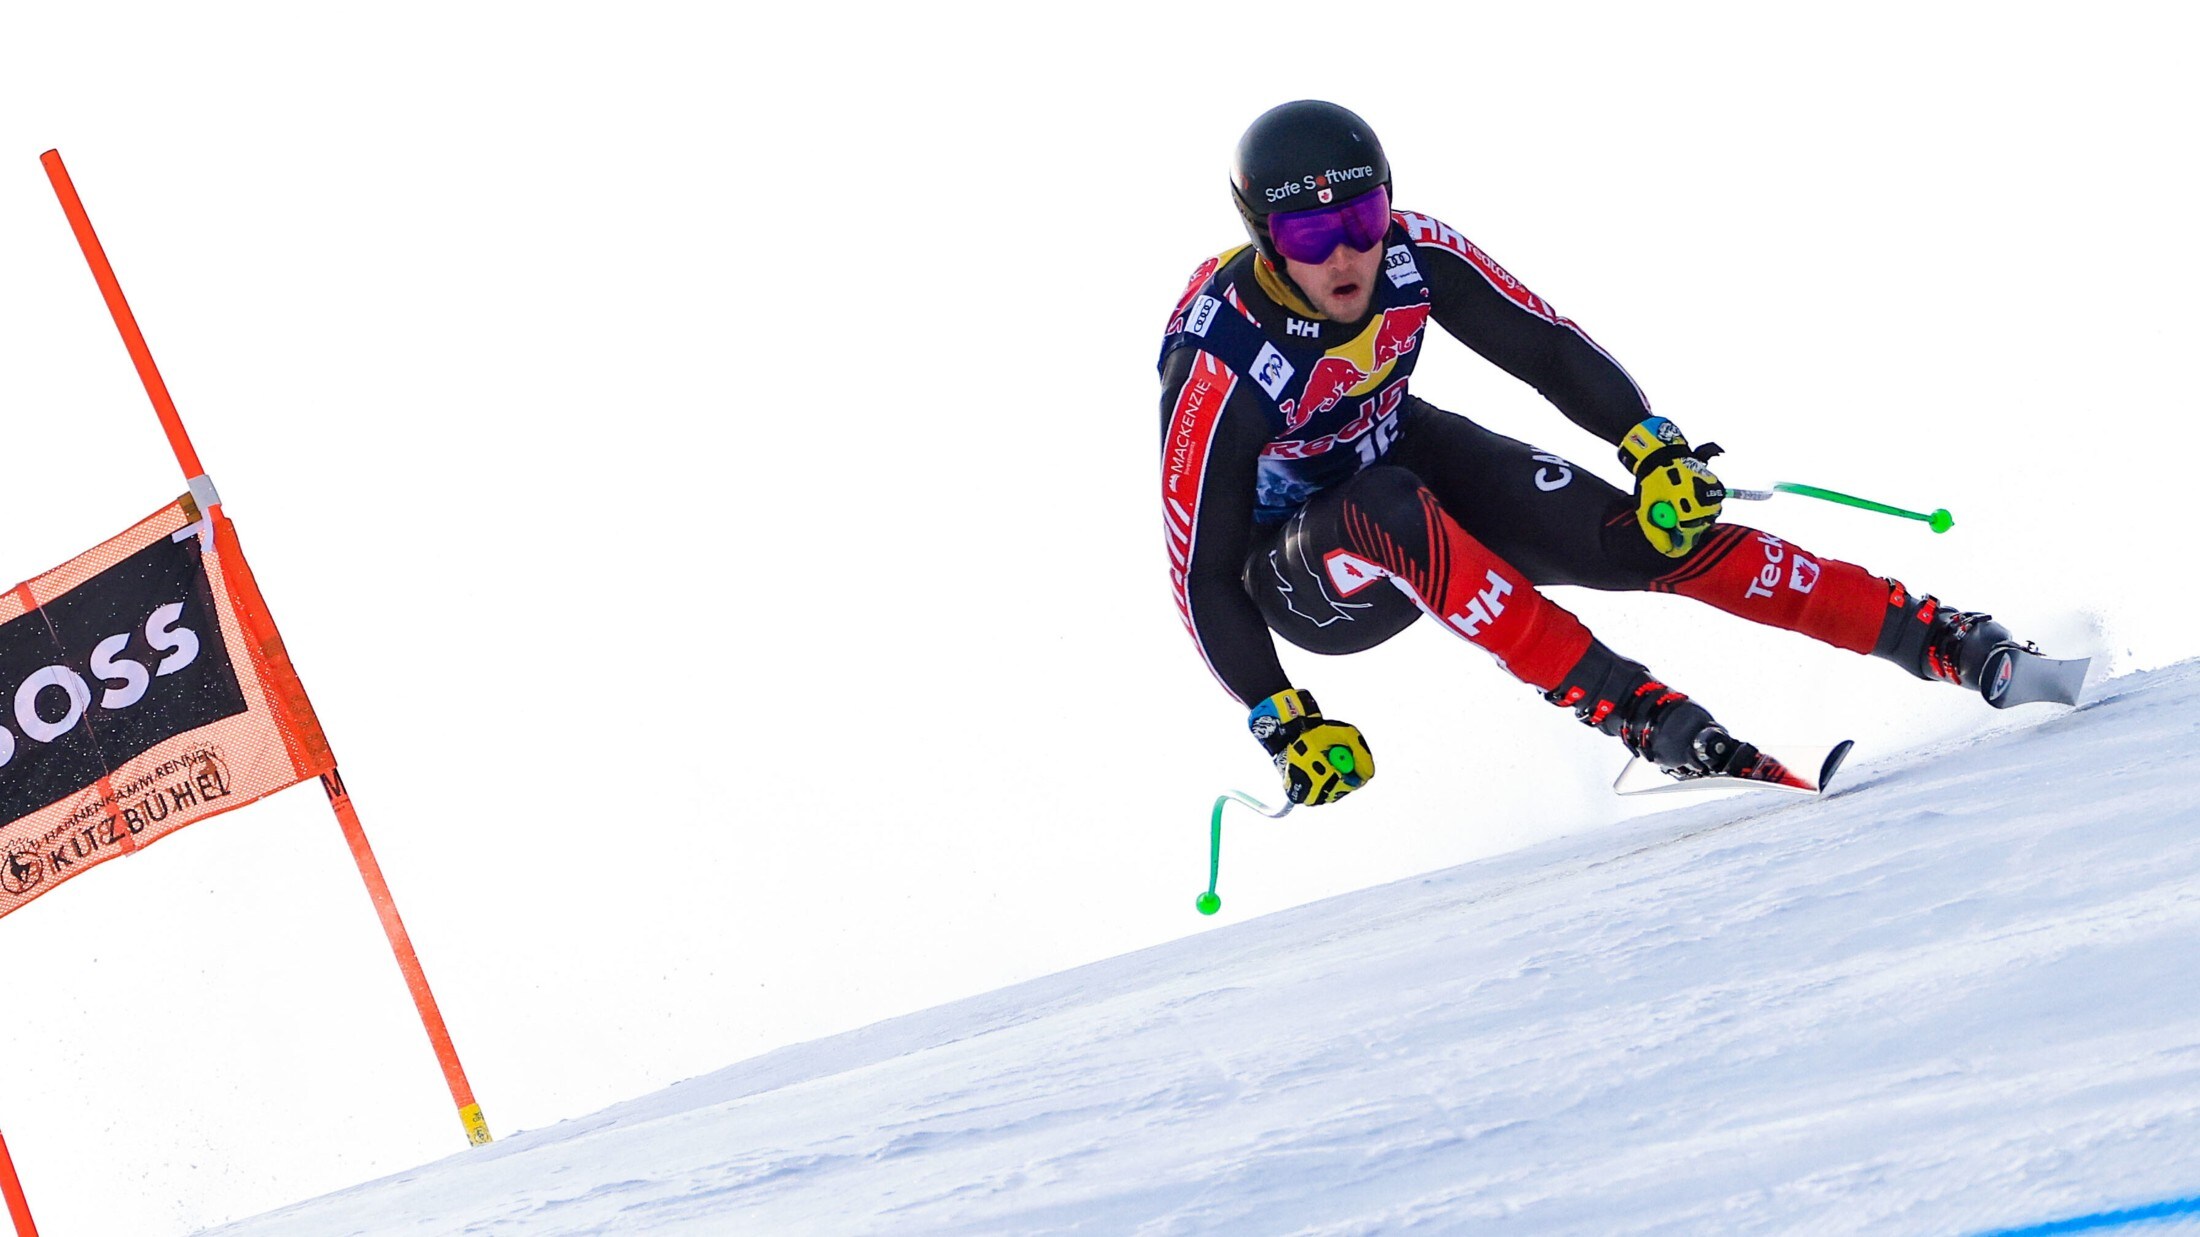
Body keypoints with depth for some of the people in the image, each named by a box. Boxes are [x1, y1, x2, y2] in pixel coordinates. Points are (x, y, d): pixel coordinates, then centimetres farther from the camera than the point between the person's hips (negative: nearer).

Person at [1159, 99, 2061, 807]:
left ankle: (1937, 640, -10)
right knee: (1390, 513, -39)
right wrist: (1286, 726, -32)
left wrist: (1656, 449, -23)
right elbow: (1202, 574, -27)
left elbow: (1548, 351, -9)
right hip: (1295, 571, -4)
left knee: (1646, 532, -15)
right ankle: (1641, 715, -41)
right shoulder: (1220, 367, -32)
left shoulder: (1413, 255, -21)